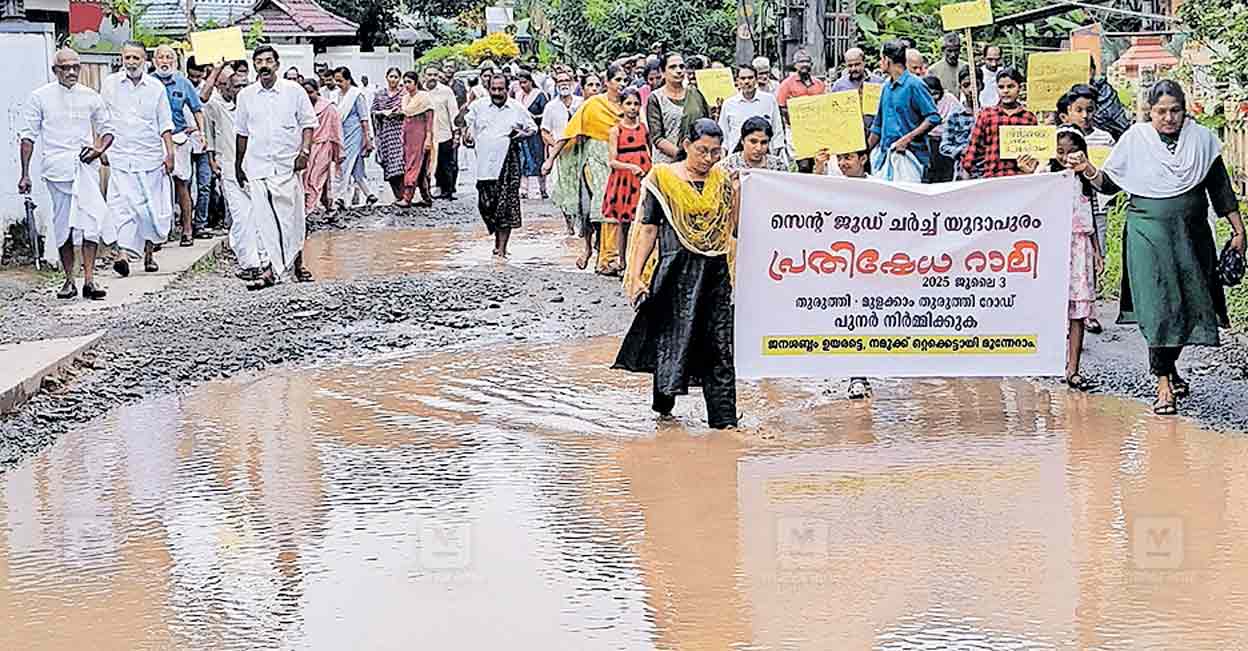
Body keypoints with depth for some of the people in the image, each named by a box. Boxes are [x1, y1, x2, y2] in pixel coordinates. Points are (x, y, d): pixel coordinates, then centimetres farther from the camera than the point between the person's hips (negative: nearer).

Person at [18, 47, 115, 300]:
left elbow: (107, 129, 19)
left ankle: (89, 279, -13)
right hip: (56, 166, -1)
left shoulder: (91, 97, 10)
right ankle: (69, 280, 11)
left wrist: (100, 149, -3)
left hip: (84, 166, 1)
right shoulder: (40, 97, 5)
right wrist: (25, 174, 2)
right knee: (63, 224, 2)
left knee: (91, 221, -13)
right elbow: (28, 136, 6)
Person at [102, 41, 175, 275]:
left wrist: (170, 153, 2)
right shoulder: (110, 84, 4)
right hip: (120, 156, -1)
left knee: (152, 207, 5)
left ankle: (149, 253, 19)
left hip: (150, 156, 1)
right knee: (122, 204, -13)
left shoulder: (156, 87, 5)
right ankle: (124, 253, -20)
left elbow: (165, 124, 8)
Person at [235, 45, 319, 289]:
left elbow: (308, 123, 5)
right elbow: (242, 132, 17)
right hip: (257, 165, 2)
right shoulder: (246, 95, 9)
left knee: (293, 216, 1)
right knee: (263, 218, -4)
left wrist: (304, 151, -9)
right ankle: (273, 267, -1)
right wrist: (239, 164, 19)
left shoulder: (294, 91, 2)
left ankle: (297, 263, 16)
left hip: (288, 164, -2)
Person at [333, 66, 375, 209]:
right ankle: (369, 195, 20)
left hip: (355, 134, -8)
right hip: (343, 134, 8)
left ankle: (341, 198, -16)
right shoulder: (340, 94, 11)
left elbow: (364, 118, -10)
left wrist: (367, 138, -12)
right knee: (357, 167, 11)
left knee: (346, 165, -13)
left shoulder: (356, 94, -10)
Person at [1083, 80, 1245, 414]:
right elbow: (1109, 183, 4)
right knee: (1158, 307, -10)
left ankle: (1169, 366, 32)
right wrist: (1087, 170, -15)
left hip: (1191, 233, 3)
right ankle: (1163, 385, -8)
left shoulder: (1201, 139, 4)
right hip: (1148, 233, -3)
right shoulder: (1134, 139, 0)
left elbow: (1220, 189, 10)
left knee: (1189, 303, 8)